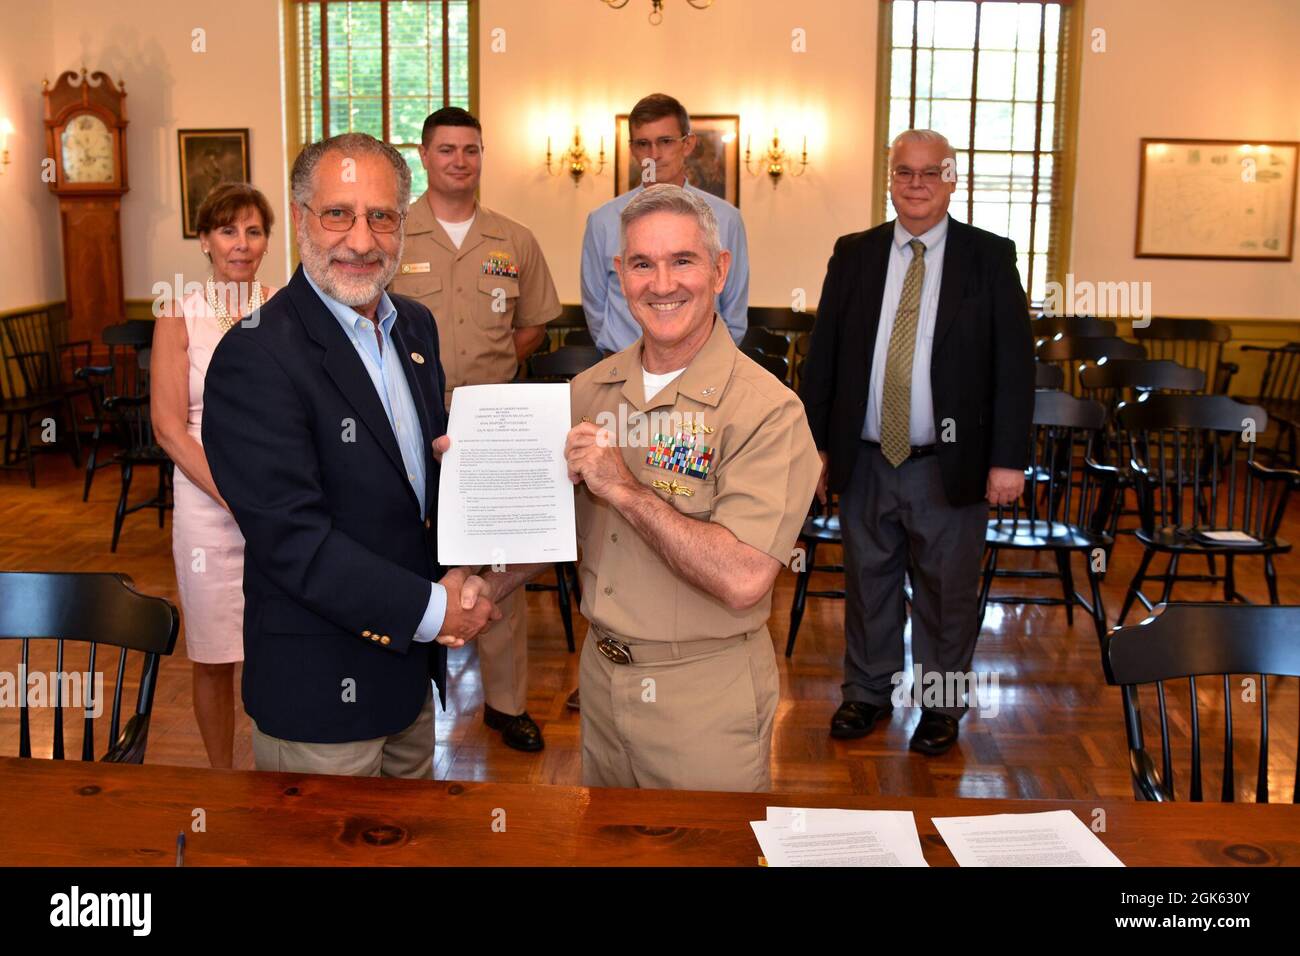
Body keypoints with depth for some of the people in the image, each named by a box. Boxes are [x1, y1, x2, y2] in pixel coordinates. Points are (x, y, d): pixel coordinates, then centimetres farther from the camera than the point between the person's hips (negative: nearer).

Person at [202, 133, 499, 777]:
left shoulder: (415, 325, 5)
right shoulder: (254, 359, -20)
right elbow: (292, 539, -23)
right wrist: (430, 610, -18)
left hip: (414, 664, 8)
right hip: (320, 691, -7)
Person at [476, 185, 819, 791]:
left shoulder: (766, 410, -20)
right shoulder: (590, 390, 1)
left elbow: (743, 579, -29)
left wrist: (625, 488, -26)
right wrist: (488, 591, 0)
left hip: (706, 700, -6)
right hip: (602, 672, 6)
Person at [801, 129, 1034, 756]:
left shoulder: (990, 257, -2)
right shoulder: (854, 254, 5)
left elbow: (1015, 363, -4)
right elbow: (823, 354, 7)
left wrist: (1008, 458, -9)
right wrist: (817, 441, 4)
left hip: (951, 467, -2)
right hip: (865, 462, 2)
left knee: (947, 591, 9)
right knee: (867, 581, 14)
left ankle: (941, 704, 28)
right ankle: (868, 692, 32)